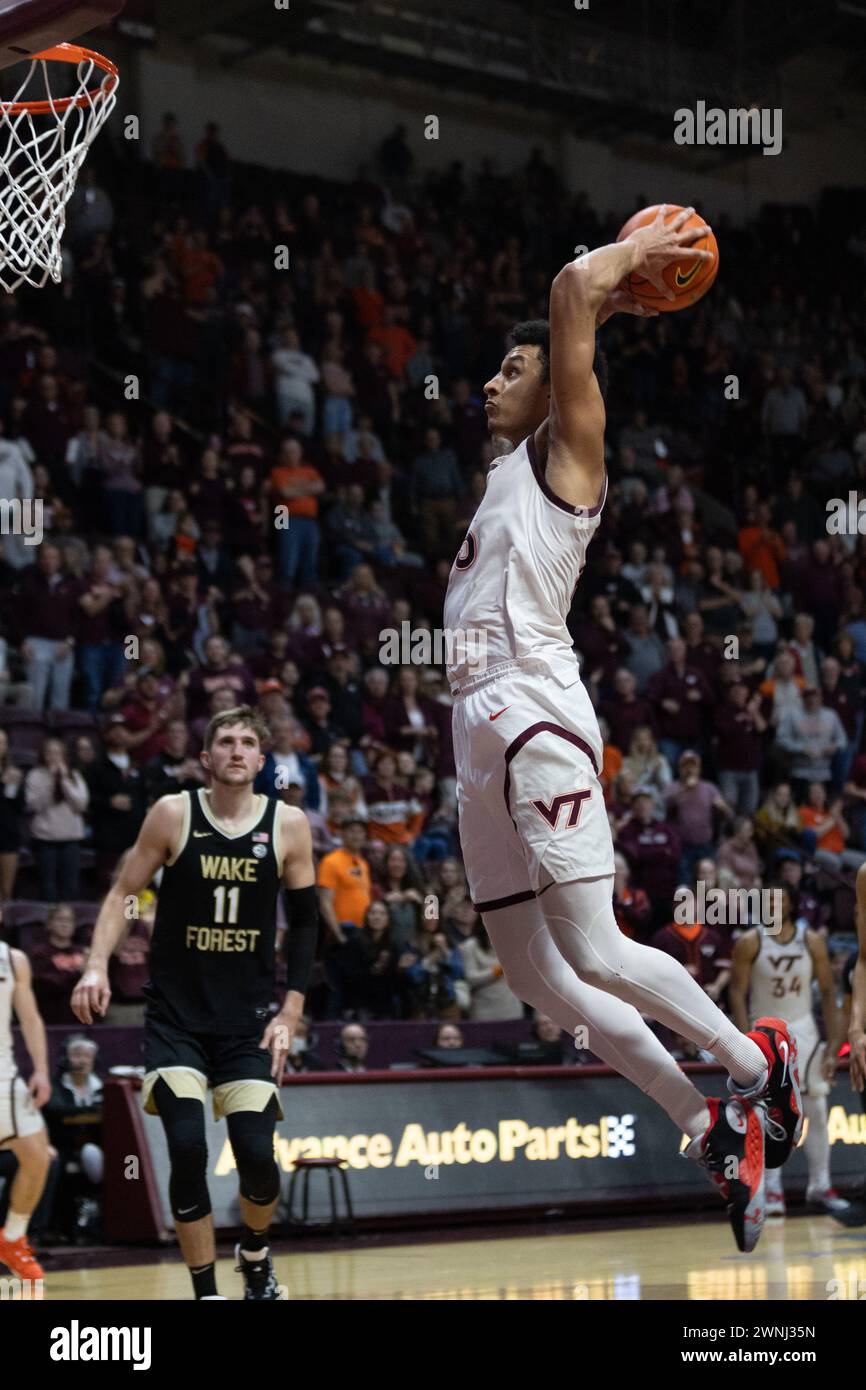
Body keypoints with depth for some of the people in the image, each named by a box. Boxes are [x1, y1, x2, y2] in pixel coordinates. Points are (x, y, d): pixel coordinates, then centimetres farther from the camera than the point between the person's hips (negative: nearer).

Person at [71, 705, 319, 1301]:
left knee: (256, 1154, -8)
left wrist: (291, 1012, 0)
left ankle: (255, 1253, 25)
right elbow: (123, 892, 1)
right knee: (187, 1151, -12)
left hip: (248, 1017, 1)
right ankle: (206, 1291, 4)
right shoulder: (173, 813, -5)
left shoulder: (288, 825, -2)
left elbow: (305, 922, 5)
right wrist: (97, 967, -14)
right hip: (175, 1013, -1)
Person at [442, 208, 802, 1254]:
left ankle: (755, 1064, 7)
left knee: (593, 953, -13)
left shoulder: (568, 448, 2)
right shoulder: (511, 464, 24)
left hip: (536, 721, -9)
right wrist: (620, 282, 31)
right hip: (481, 731, 9)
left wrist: (626, 260, 8)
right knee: (535, 976, 4)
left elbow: (573, 288, -9)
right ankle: (713, 1132, 9)